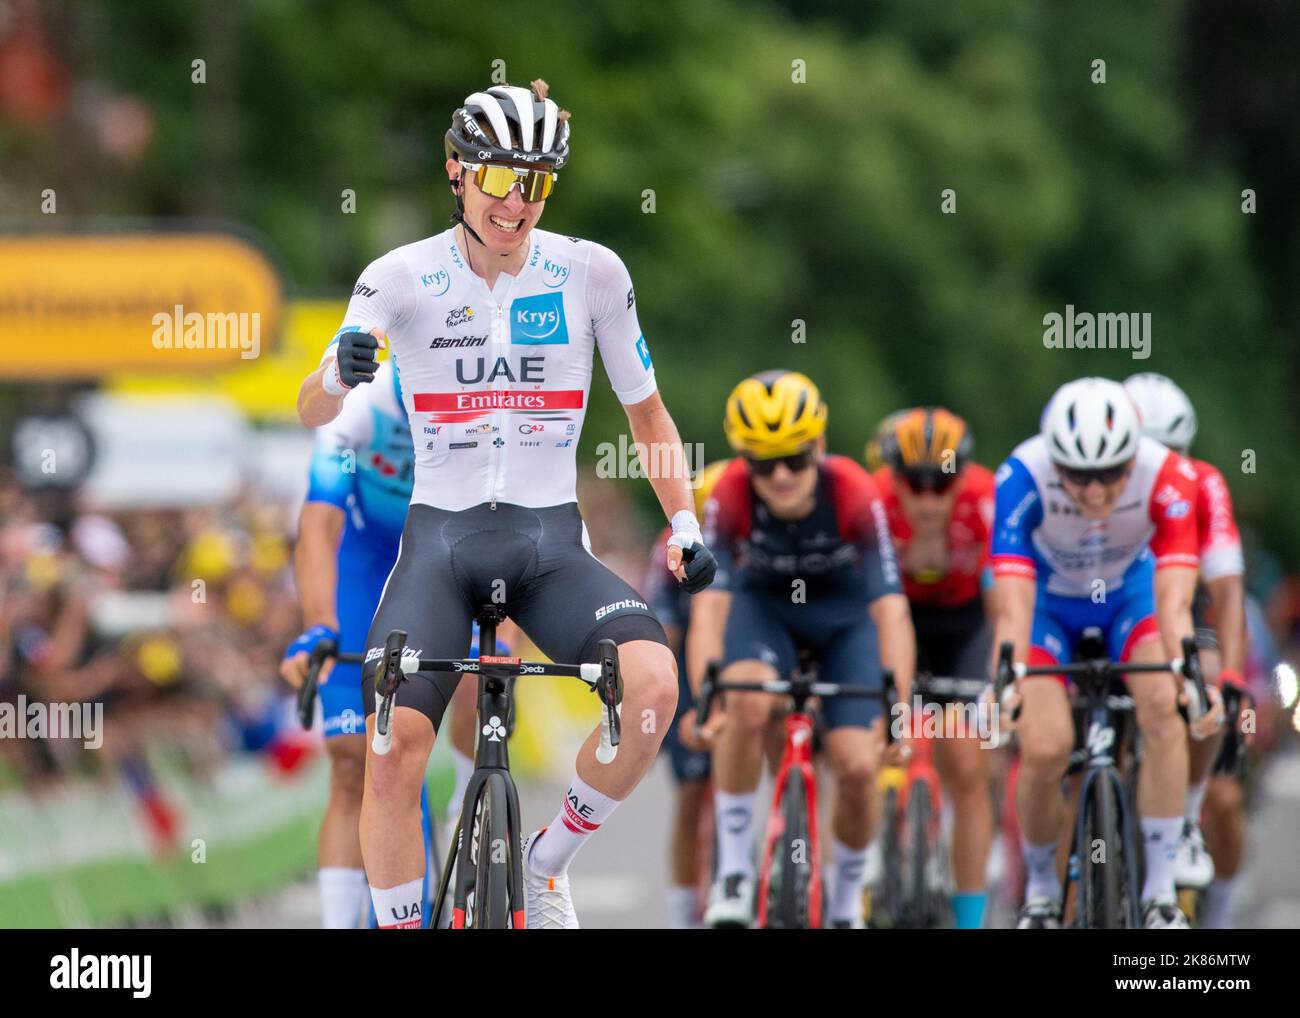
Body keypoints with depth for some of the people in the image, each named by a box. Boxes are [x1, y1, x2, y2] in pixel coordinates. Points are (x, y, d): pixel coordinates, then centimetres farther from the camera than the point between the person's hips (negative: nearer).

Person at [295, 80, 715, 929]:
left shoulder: (590, 273, -1)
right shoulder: (402, 278, -4)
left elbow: (647, 412, 10)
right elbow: (312, 413, -9)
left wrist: (686, 527, 0)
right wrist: (341, 372, -32)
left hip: (551, 546, 1)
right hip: (440, 541, -1)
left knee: (654, 680, -27)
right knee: (395, 744, -20)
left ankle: (546, 865, -4)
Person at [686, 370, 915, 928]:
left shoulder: (854, 494, -33)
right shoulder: (729, 497, -31)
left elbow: (891, 609, -38)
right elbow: (709, 606, -36)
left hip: (844, 611, 0)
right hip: (764, 605, 0)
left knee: (857, 768, -13)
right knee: (747, 705, -32)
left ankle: (847, 899, 15)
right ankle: (733, 869, -17)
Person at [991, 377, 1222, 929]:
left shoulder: (1169, 479, -32)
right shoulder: (1023, 478, -35)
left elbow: (1174, 603, -39)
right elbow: (1013, 607, -42)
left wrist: (1191, 679, -56)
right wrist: (1005, 686, -58)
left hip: (1129, 593, 1)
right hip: (1048, 599, -1)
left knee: (1163, 706, -27)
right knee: (1045, 749, -19)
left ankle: (1161, 894, -18)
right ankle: (1040, 892, 9)